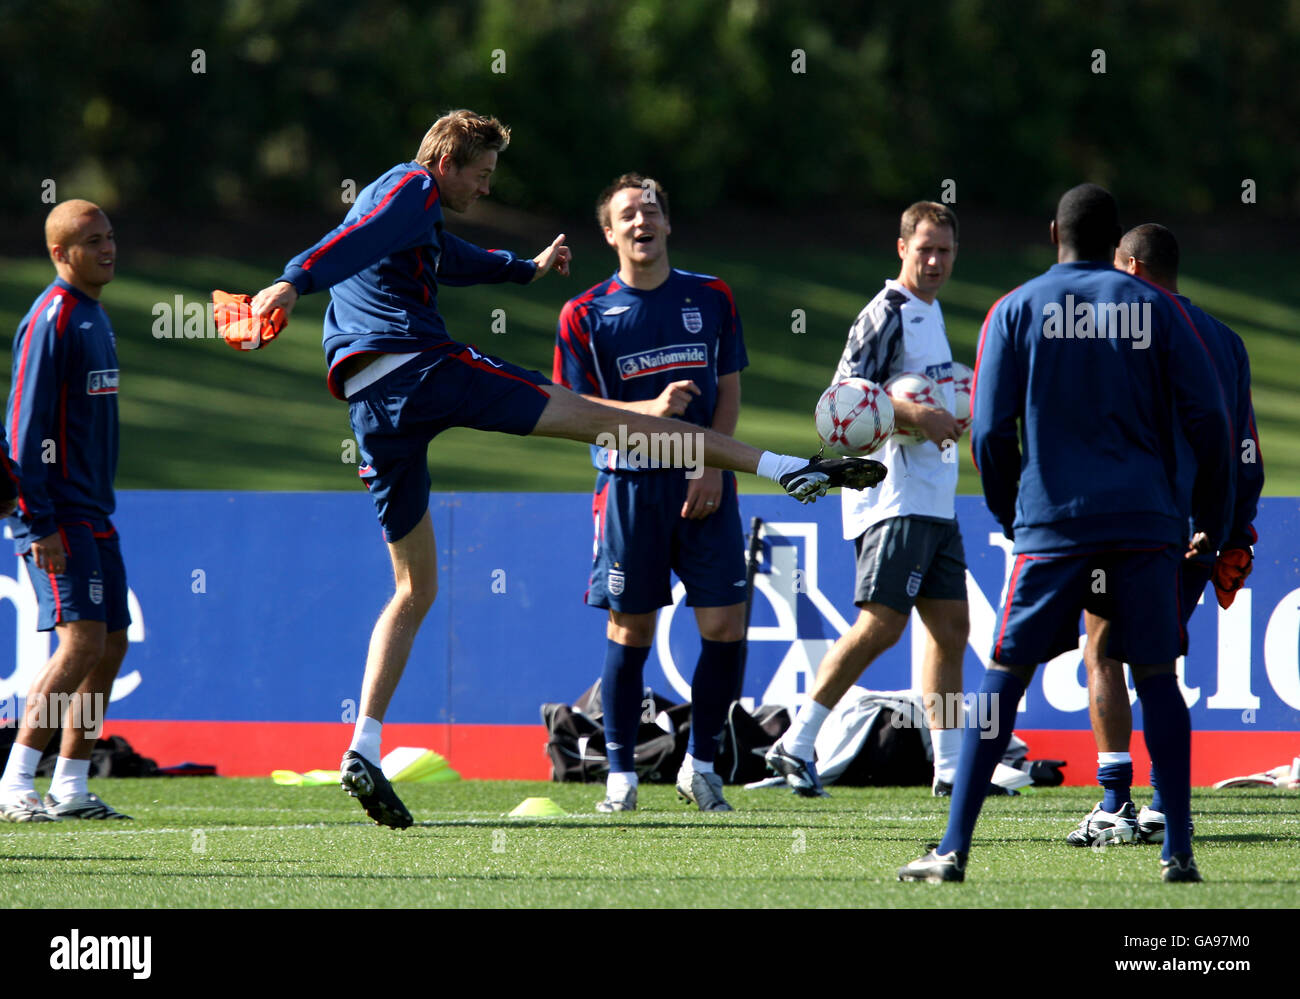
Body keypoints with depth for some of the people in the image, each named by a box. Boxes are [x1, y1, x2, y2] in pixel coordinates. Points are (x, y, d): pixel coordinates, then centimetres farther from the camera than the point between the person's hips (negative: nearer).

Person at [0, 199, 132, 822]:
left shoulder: (94, 317, 16)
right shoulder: (52, 320, -13)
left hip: (95, 515, 10)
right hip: (60, 518, -10)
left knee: (110, 645, 10)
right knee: (81, 641, -16)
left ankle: (70, 789, 16)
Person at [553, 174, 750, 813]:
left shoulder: (711, 298, 9)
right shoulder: (585, 315, 1)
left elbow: (729, 392, 10)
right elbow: (573, 406, -1)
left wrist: (712, 467, -4)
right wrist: (649, 410, -16)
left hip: (704, 484, 2)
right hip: (630, 482, -2)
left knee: (725, 627, -4)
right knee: (630, 630, -1)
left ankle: (700, 765, 11)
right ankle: (620, 774, 9)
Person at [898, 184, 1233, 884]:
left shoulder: (1017, 310, 4)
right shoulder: (1153, 307, 6)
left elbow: (990, 431, 1)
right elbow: (1207, 418, 1)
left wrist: (1008, 513, 16)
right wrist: (1213, 520, 10)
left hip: (1051, 524, -1)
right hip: (1146, 524, 1)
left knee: (1003, 679, 2)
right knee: (1155, 677, 9)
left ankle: (953, 849, -4)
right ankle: (1177, 850, 3)